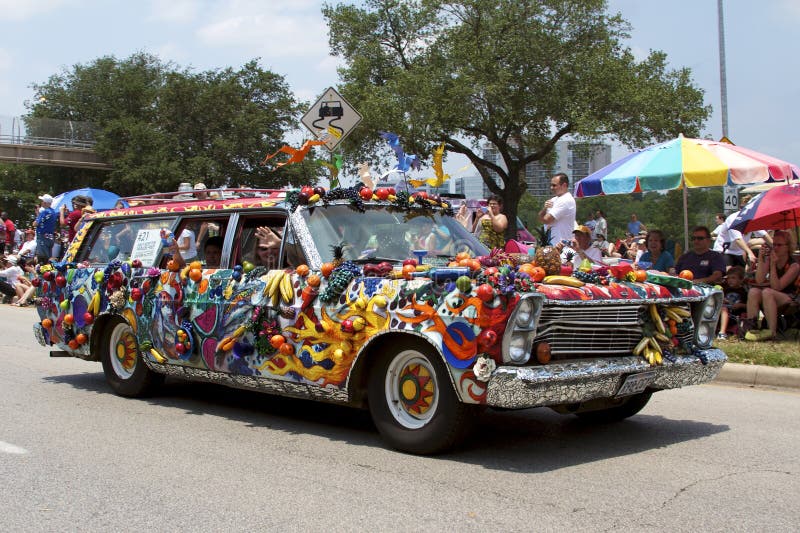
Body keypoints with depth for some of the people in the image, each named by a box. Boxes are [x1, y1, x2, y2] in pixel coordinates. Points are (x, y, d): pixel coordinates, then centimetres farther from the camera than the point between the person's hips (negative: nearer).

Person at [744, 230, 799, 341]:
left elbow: (776, 287, -21)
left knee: (767, 292, -33)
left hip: (789, 298, -5)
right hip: (771, 297, 5)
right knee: (753, 291, -25)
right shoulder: (768, 259, 1)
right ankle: (750, 327, -32)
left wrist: (773, 265, -27)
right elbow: (759, 281, -11)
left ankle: (771, 332, -32)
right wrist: (760, 259, -18)